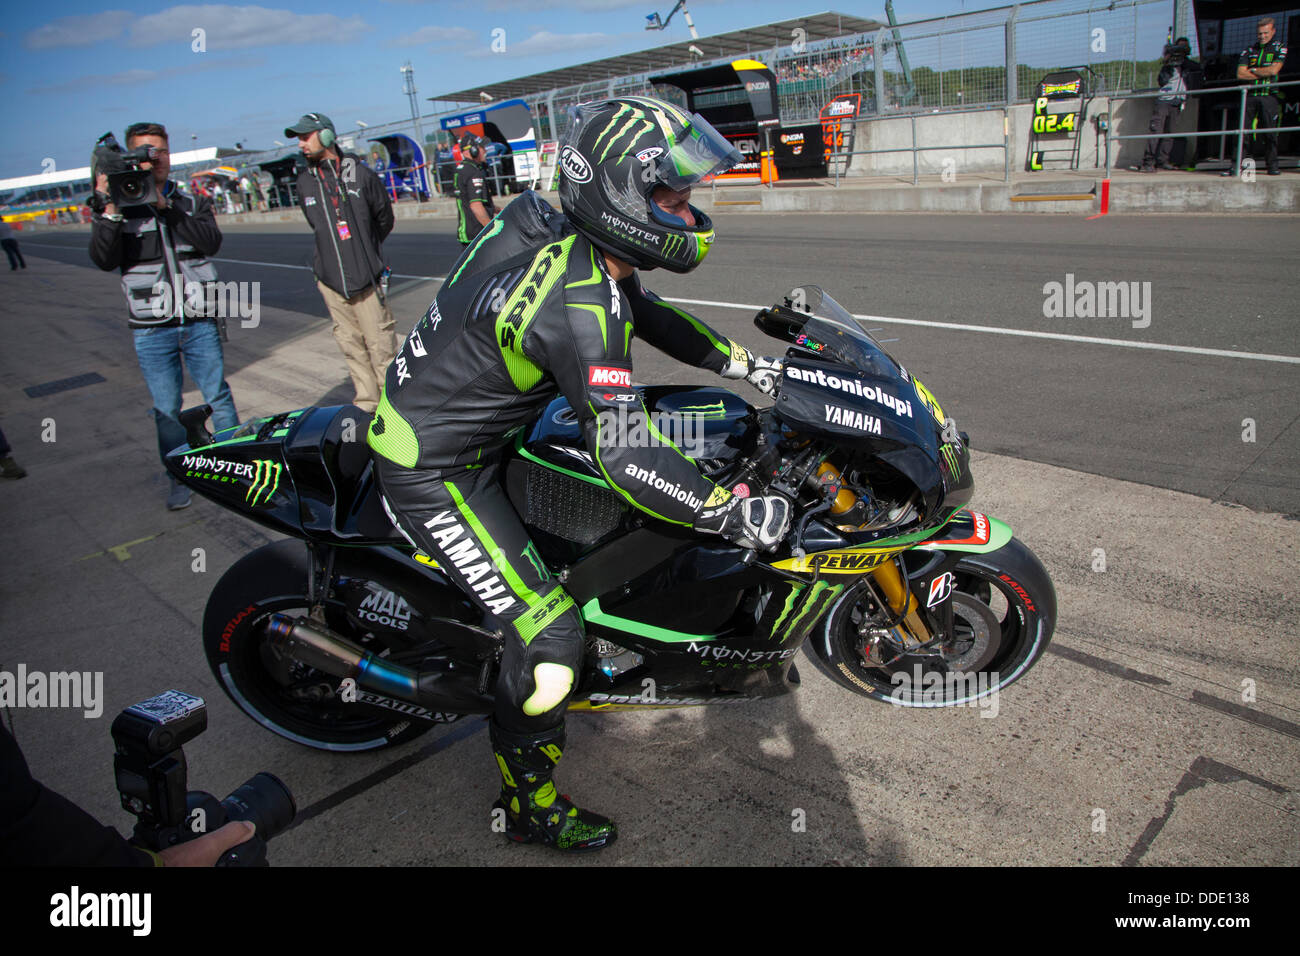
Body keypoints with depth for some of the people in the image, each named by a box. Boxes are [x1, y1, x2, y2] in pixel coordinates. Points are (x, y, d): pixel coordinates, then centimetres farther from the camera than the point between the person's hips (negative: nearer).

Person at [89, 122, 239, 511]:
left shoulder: (191, 203, 7)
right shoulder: (117, 208, 2)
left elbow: (211, 241, -12)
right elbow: (104, 260, -11)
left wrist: (164, 205, -17)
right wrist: (109, 209, -22)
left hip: (199, 321, 1)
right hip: (151, 328, -1)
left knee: (218, 397, 8)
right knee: (166, 410, 6)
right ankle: (180, 479, 18)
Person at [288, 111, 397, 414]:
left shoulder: (359, 174, -1)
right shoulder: (305, 181, 10)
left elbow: (384, 218, 11)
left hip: (366, 276, -4)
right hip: (330, 279, 4)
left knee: (380, 345, -4)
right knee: (351, 347, 7)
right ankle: (367, 404, 16)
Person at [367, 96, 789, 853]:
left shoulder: (554, 222, -3)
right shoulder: (576, 303, -32)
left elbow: (643, 310, 11)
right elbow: (627, 458, -34)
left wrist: (744, 363, 11)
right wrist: (737, 516, -25)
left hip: (463, 414, 10)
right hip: (433, 472, -9)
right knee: (551, 634, -7)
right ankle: (530, 807, 16)